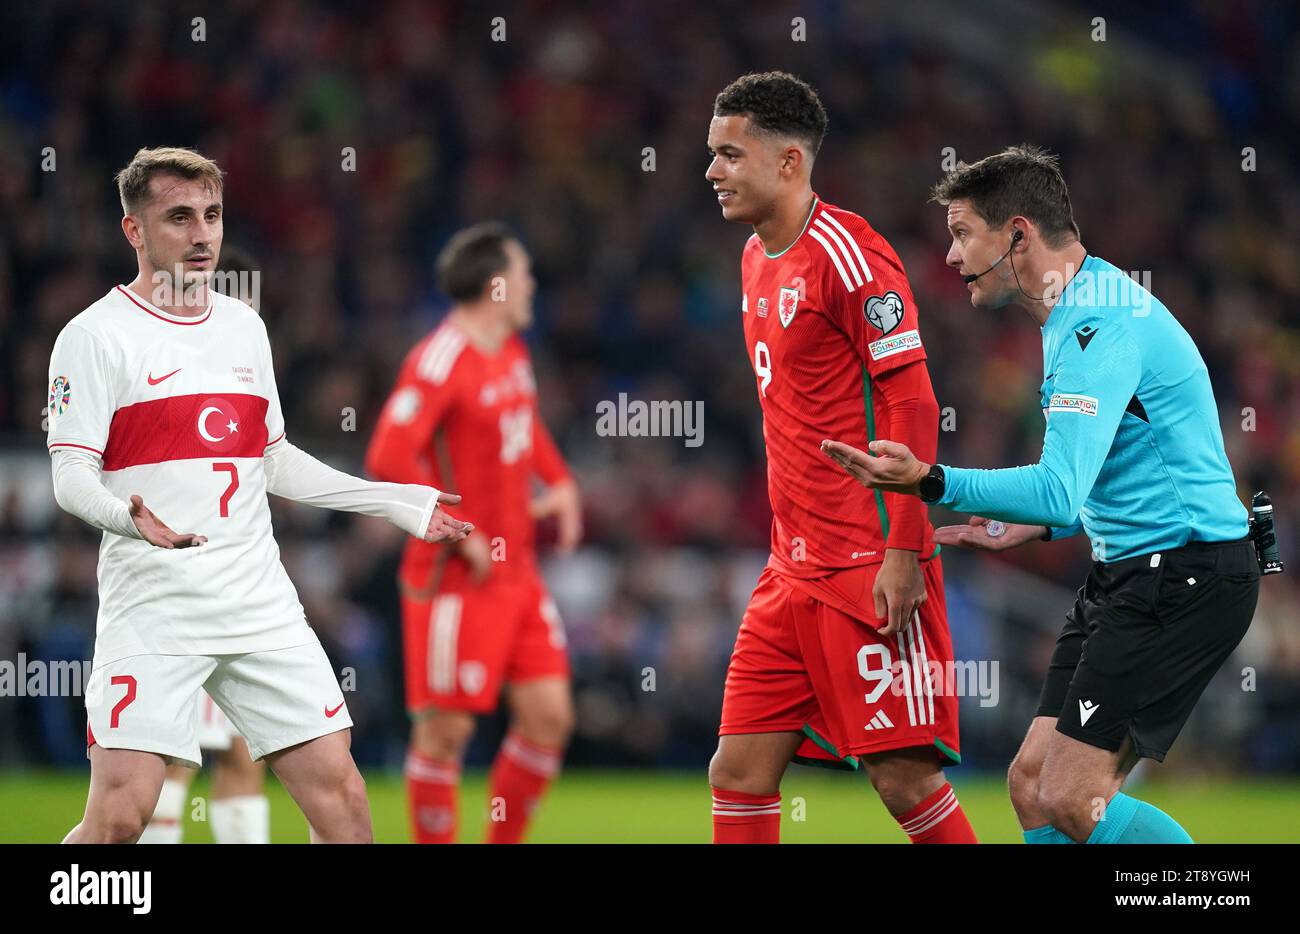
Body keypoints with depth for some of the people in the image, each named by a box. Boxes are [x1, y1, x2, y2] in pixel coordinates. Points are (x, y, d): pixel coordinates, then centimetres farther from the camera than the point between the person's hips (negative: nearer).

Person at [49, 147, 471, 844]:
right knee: (120, 813, -15)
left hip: (260, 603, 5)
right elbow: (71, 476, -9)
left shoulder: (244, 327, 16)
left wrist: (400, 503, 20)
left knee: (341, 795, -2)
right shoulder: (95, 335, -3)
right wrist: (131, 518, -30)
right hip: (152, 608, -5)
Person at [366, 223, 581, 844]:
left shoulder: (511, 350, 11)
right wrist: (459, 533, -21)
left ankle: (502, 846, 17)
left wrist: (559, 482, 16)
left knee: (549, 716, 5)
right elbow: (389, 460, -25)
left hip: (517, 570, 8)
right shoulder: (441, 361, -17)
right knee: (445, 728, -2)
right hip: (456, 580, -8)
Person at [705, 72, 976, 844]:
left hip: (871, 569, -9)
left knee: (904, 776, -9)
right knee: (740, 771, 3)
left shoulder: (845, 251, -11)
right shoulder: (757, 260, 16)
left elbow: (912, 402, -15)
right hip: (794, 570, 9)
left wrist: (903, 552, -20)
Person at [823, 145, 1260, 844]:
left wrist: (932, 483, -36)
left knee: (1072, 800, -16)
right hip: (1130, 574, 11)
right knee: (1033, 785, 6)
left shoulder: (1099, 325, -19)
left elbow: (1061, 489, -30)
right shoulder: (1078, 313, 16)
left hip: (1185, 574, -11)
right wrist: (1033, 526, 18)